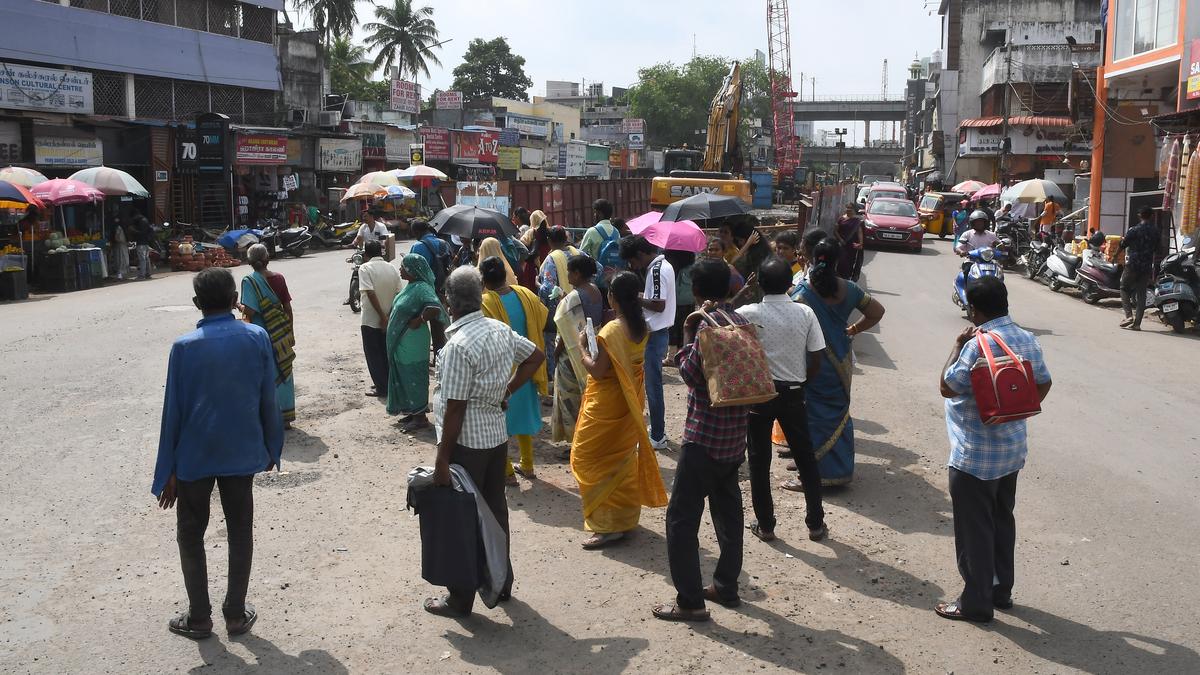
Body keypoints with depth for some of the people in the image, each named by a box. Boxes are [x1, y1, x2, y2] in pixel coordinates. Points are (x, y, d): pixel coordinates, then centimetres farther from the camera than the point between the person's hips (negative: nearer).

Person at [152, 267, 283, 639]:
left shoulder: (185, 347, -12)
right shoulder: (257, 338, -7)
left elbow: (173, 411, -8)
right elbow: (268, 400, -3)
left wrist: (167, 471, -1)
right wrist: (272, 449, 10)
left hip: (194, 456, -2)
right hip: (242, 453, 2)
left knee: (190, 533, 14)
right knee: (240, 532, 14)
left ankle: (199, 617, 19)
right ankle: (236, 614, 20)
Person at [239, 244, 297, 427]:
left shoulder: (249, 281, -12)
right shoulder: (279, 278, 1)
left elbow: (249, 311, -20)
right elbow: (288, 307, 4)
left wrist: (239, 306, 3)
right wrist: (291, 333, 13)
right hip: (282, 335, 4)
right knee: (284, 374, 13)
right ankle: (285, 418, 21)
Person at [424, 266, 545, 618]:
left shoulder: (458, 345, -22)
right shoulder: (500, 330, 1)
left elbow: (455, 408, -21)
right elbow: (536, 356, 15)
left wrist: (442, 459, -16)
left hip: (467, 442, -8)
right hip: (497, 435, 8)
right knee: (495, 509, 19)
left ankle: (460, 599, 16)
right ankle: (501, 582, 33)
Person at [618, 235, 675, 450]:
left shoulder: (656, 270, -19)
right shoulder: (663, 265, 12)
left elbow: (659, 304, -25)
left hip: (655, 334, -10)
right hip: (658, 331, 10)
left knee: (653, 385, -2)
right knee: (653, 383, 19)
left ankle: (658, 437, 6)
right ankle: (657, 429, 29)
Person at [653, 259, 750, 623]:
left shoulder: (709, 323, -17)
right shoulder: (741, 322, 9)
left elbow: (692, 374, -16)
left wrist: (687, 333, -9)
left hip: (704, 436, -9)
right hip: (734, 435, 9)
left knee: (682, 518, -2)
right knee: (728, 512, 17)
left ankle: (690, 601, 1)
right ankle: (726, 586, 27)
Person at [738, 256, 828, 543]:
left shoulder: (749, 313, -13)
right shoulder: (805, 313, -7)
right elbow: (816, 362, -4)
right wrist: (799, 379, 12)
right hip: (793, 393, 2)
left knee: (759, 460, 10)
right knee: (805, 457, 15)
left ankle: (765, 526, 17)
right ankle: (816, 524, 23)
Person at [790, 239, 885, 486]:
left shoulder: (803, 292, -15)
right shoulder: (848, 289, -2)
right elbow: (877, 311, 8)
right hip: (841, 363, 5)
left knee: (812, 418, 3)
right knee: (839, 414, 18)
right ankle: (841, 469, 28)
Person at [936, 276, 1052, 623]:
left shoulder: (978, 344, -24)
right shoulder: (1028, 339, 2)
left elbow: (947, 387, -17)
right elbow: (1043, 384, 12)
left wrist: (958, 345, -9)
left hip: (975, 455, -8)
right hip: (1012, 449, 8)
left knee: (974, 528, 3)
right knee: (1002, 520, 20)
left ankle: (976, 602, 12)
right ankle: (1001, 590, 32)